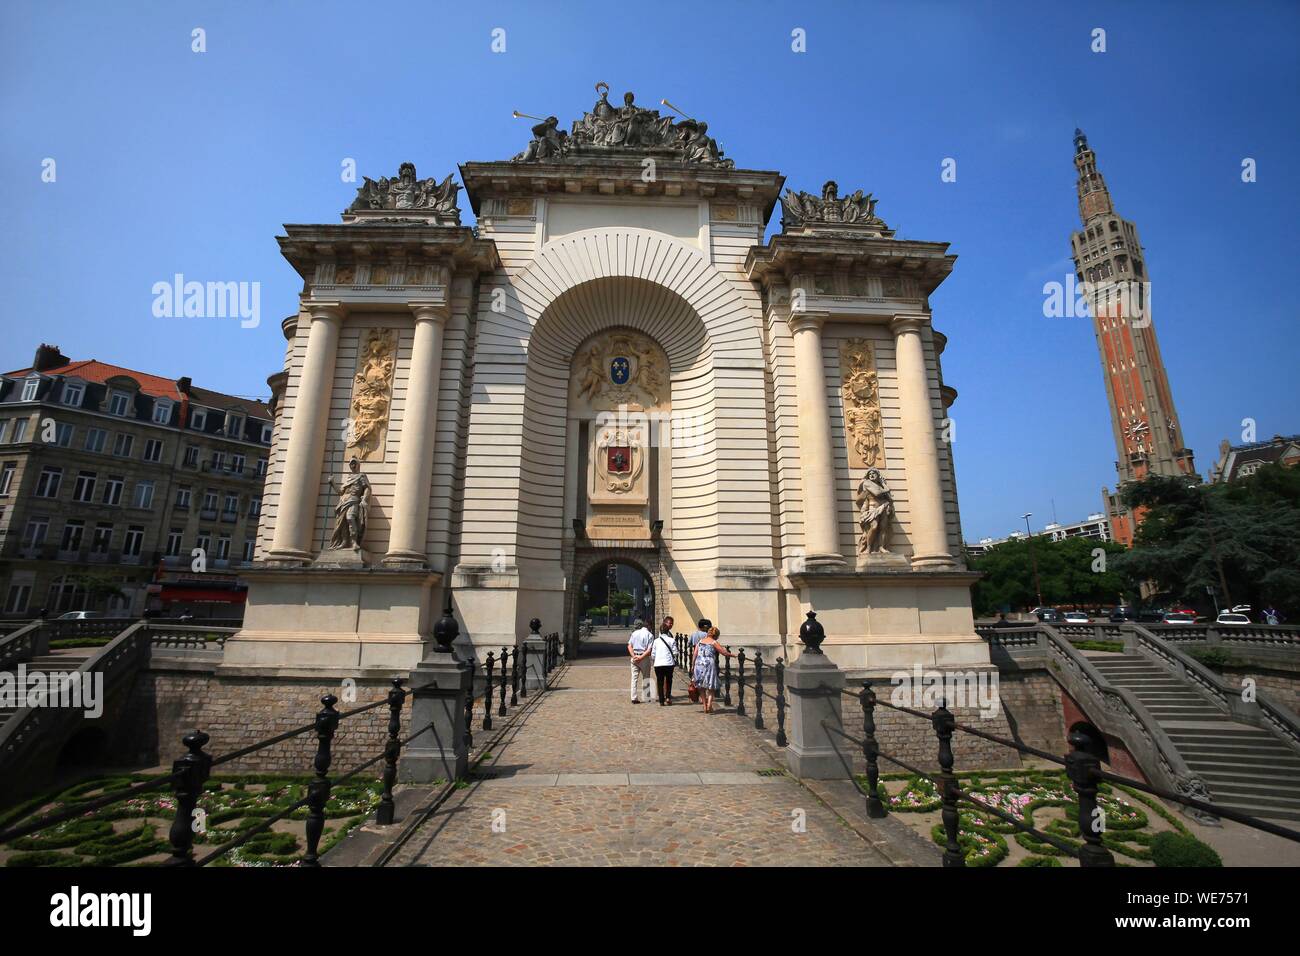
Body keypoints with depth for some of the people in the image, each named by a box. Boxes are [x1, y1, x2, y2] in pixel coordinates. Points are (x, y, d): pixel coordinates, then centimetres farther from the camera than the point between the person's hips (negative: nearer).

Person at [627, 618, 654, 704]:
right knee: (645, 678, 9)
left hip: (634, 658, 3)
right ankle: (646, 698, 13)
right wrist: (641, 657, -15)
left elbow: (629, 646, 0)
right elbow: (649, 649, -14)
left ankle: (634, 698, 7)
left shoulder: (634, 633, 7)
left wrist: (634, 656, -8)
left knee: (634, 678, 8)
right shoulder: (650, 635, -4)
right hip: (645, 658, -3)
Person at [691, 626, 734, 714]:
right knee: (711, 687, 7)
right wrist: (734, 655, 15)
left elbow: (695, 655, 10)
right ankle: (709, 704, -9)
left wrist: (692, 666, 13)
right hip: (709, 665, -4)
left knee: (701, 687, 14)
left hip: (698, 665, 4)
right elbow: (725, 653, 0)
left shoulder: (700, 641, 13)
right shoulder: (714, 642, 1)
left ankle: (705, 706, 15)